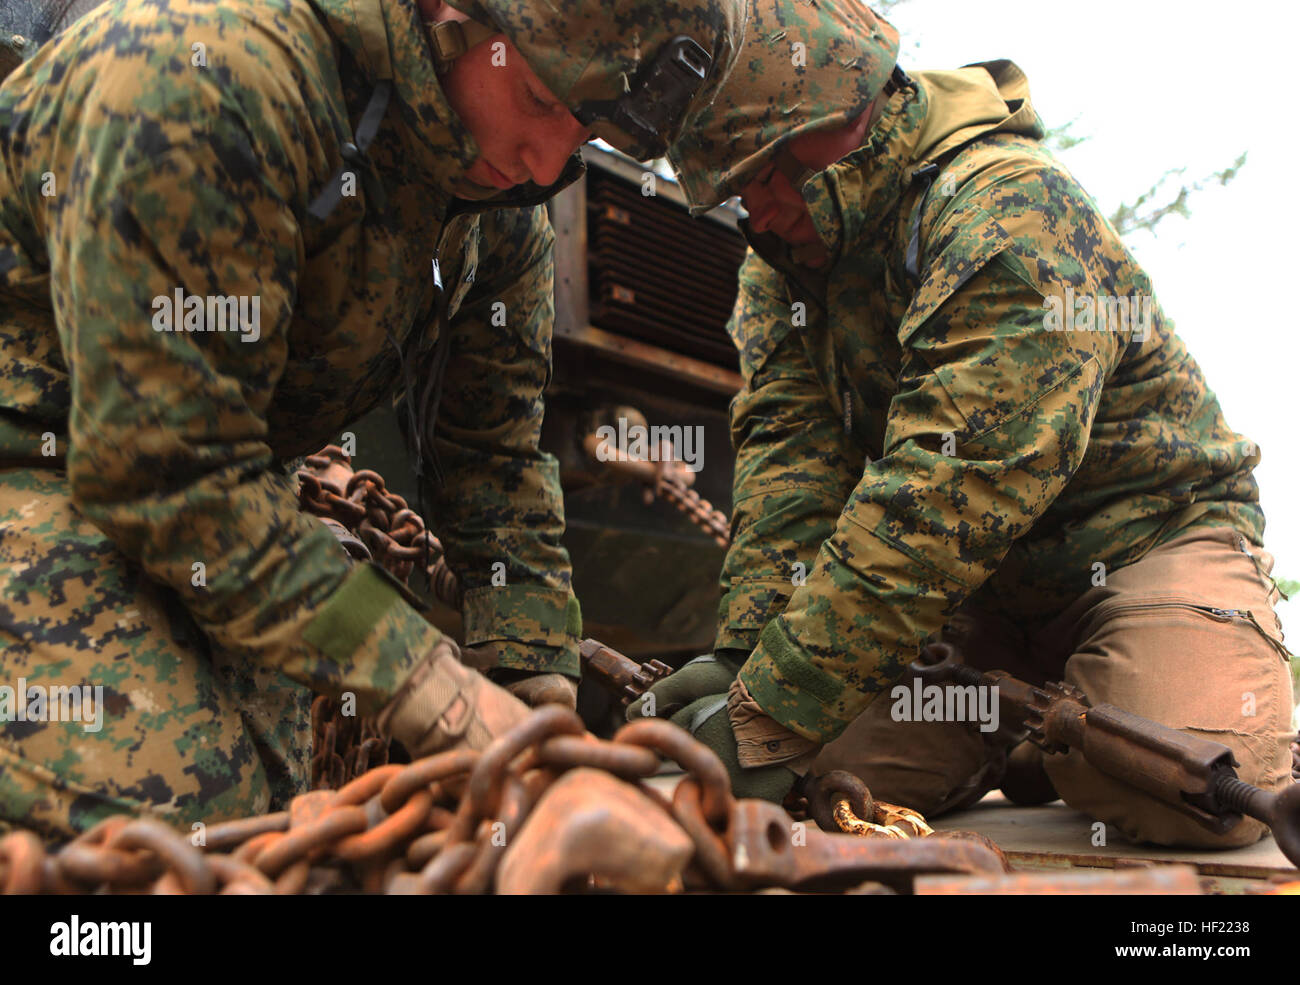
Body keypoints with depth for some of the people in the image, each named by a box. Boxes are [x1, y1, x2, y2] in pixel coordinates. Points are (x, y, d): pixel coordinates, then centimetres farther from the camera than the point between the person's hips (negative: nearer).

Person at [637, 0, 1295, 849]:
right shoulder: (787, 256, 0)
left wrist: (771, 717, -38)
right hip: (981, 580, 6)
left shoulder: (1013, 215, -25)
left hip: (1146, 533, -6)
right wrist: (745, 651, -26)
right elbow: (789, 454, -10)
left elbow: (947, 493, -35)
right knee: (836, 769, -13)